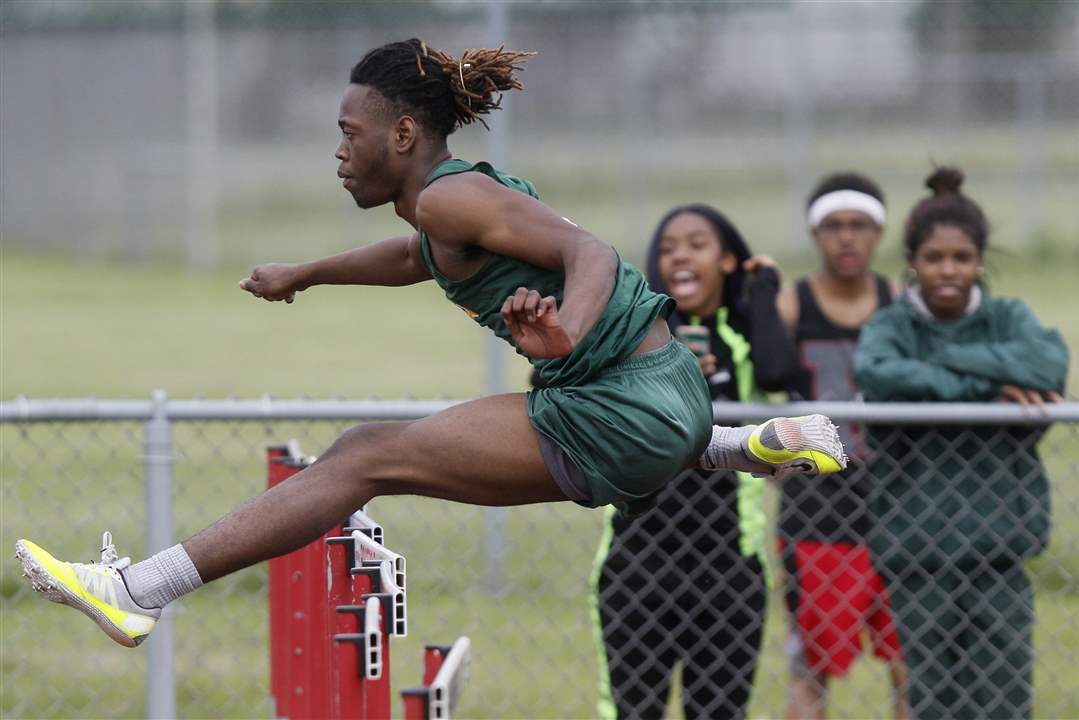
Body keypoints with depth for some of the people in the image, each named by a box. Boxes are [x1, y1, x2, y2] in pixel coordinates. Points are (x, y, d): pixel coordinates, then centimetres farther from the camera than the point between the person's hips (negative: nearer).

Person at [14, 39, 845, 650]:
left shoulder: (451, 196, -13)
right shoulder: (474, 193, 15)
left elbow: (589, 250, -25)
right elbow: (417, 257, 37)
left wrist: (564, 332, -44)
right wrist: (305, 275, 50)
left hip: (618, 420, -9)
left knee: (367, 460, -11)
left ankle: (136, 593, -15)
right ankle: (765, 444, 46)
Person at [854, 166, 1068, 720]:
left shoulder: (1006, 319, 7)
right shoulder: (892, 326, 3)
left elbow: (1049, 363, -16)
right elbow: (874, 371, -22)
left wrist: (950, 358, -15)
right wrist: (986, 385, -20)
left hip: (998, 548, 1)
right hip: (917, 548, -1)